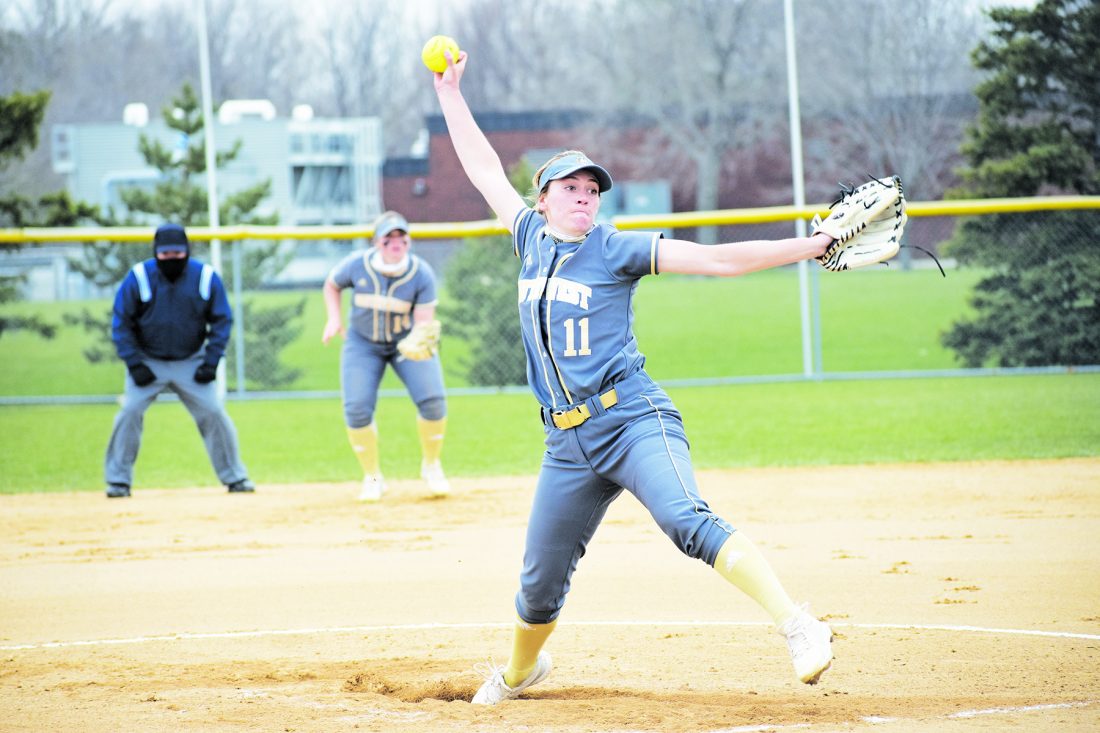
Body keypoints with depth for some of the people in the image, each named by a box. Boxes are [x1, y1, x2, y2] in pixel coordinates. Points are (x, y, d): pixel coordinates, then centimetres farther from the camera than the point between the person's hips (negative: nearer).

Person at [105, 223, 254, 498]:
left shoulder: (207, 277, -10)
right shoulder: (138, 278, -13)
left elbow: (222, 320, -1)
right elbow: (121, 322, -7)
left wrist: (211, 362, -9)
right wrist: (134, 364, -14)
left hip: (191, 362, 1)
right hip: (149, 361, -1)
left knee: (214, 412, -5)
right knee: (130, 413, -13)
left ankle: (235, 478, 8)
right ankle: (118, 480, -2)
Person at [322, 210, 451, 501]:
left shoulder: (421, 274, -21)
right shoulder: (356, 265, -19)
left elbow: (423, 320, -22)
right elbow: (331, 285, 3)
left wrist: (418, 340, -44)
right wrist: (334, 319, -11)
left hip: (408, 342, -1)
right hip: (363, 343, 1)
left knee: (433, 400, -18)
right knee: (357, 410, -12)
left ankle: (431, 466, 8)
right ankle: (372, 478, 9)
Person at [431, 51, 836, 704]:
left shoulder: (616, 249, 0)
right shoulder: (533, 239, 14)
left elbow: (717, 259, -6)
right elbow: (486, 170, 25)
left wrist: (809, 247, -14)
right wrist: (451, 94, 27)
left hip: (633, 420, -5)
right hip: (568, 444, 5)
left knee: (690, 524, -28)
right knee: (541, 580, 11)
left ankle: (797, 625, -37)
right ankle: (520, 671, 38)